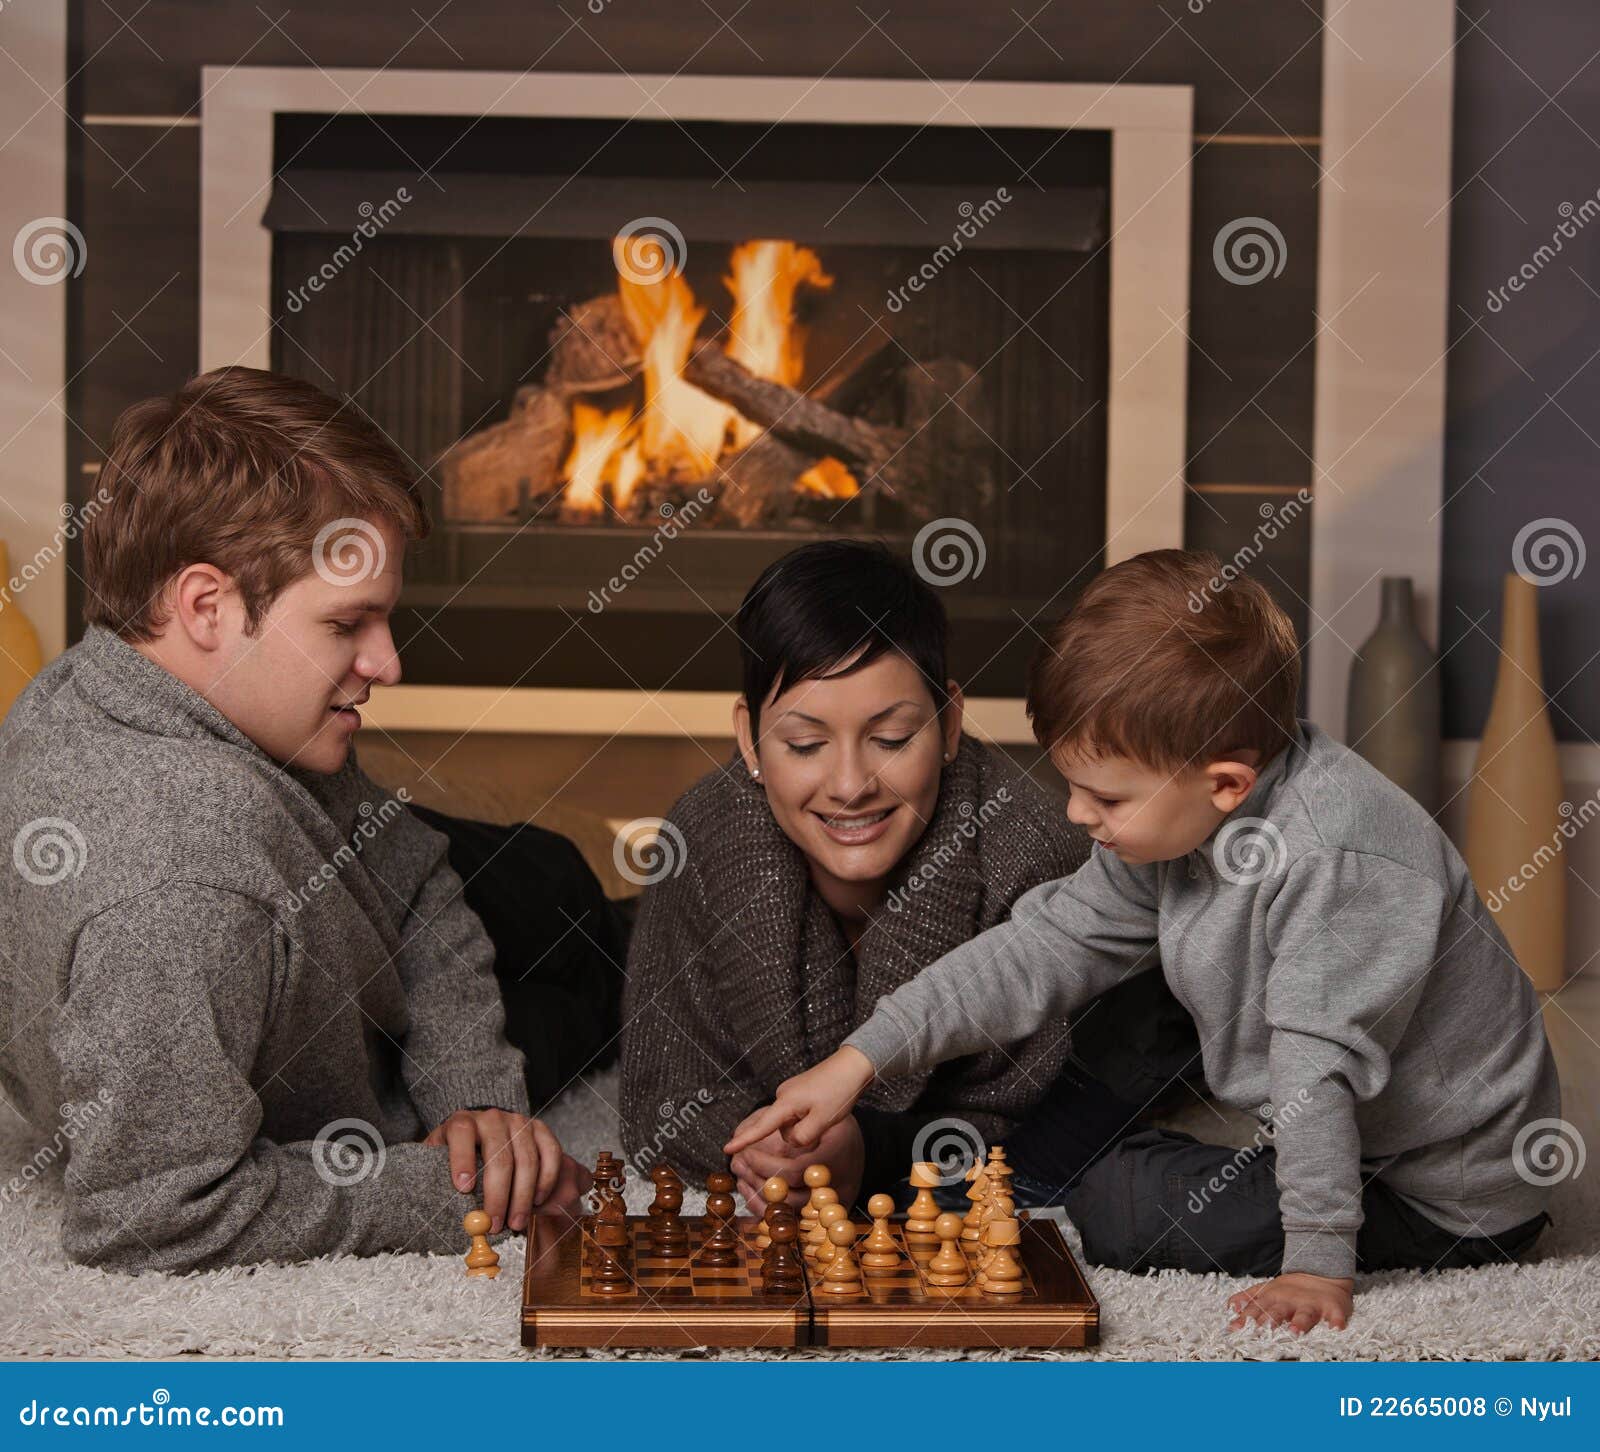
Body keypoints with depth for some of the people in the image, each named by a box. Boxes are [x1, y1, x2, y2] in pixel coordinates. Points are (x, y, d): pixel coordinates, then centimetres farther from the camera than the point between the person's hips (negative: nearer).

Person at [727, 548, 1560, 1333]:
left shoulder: (1335, 859, -31)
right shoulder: (1174, 822, -4)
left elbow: (1321, 1064, -32)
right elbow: (1048, 945, 0)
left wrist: (1319, 1264, -31)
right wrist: (859, 1061, -3)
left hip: (1448, 1202, -8)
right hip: (1352, 1134, 8)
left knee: (1115, 1209, -16)